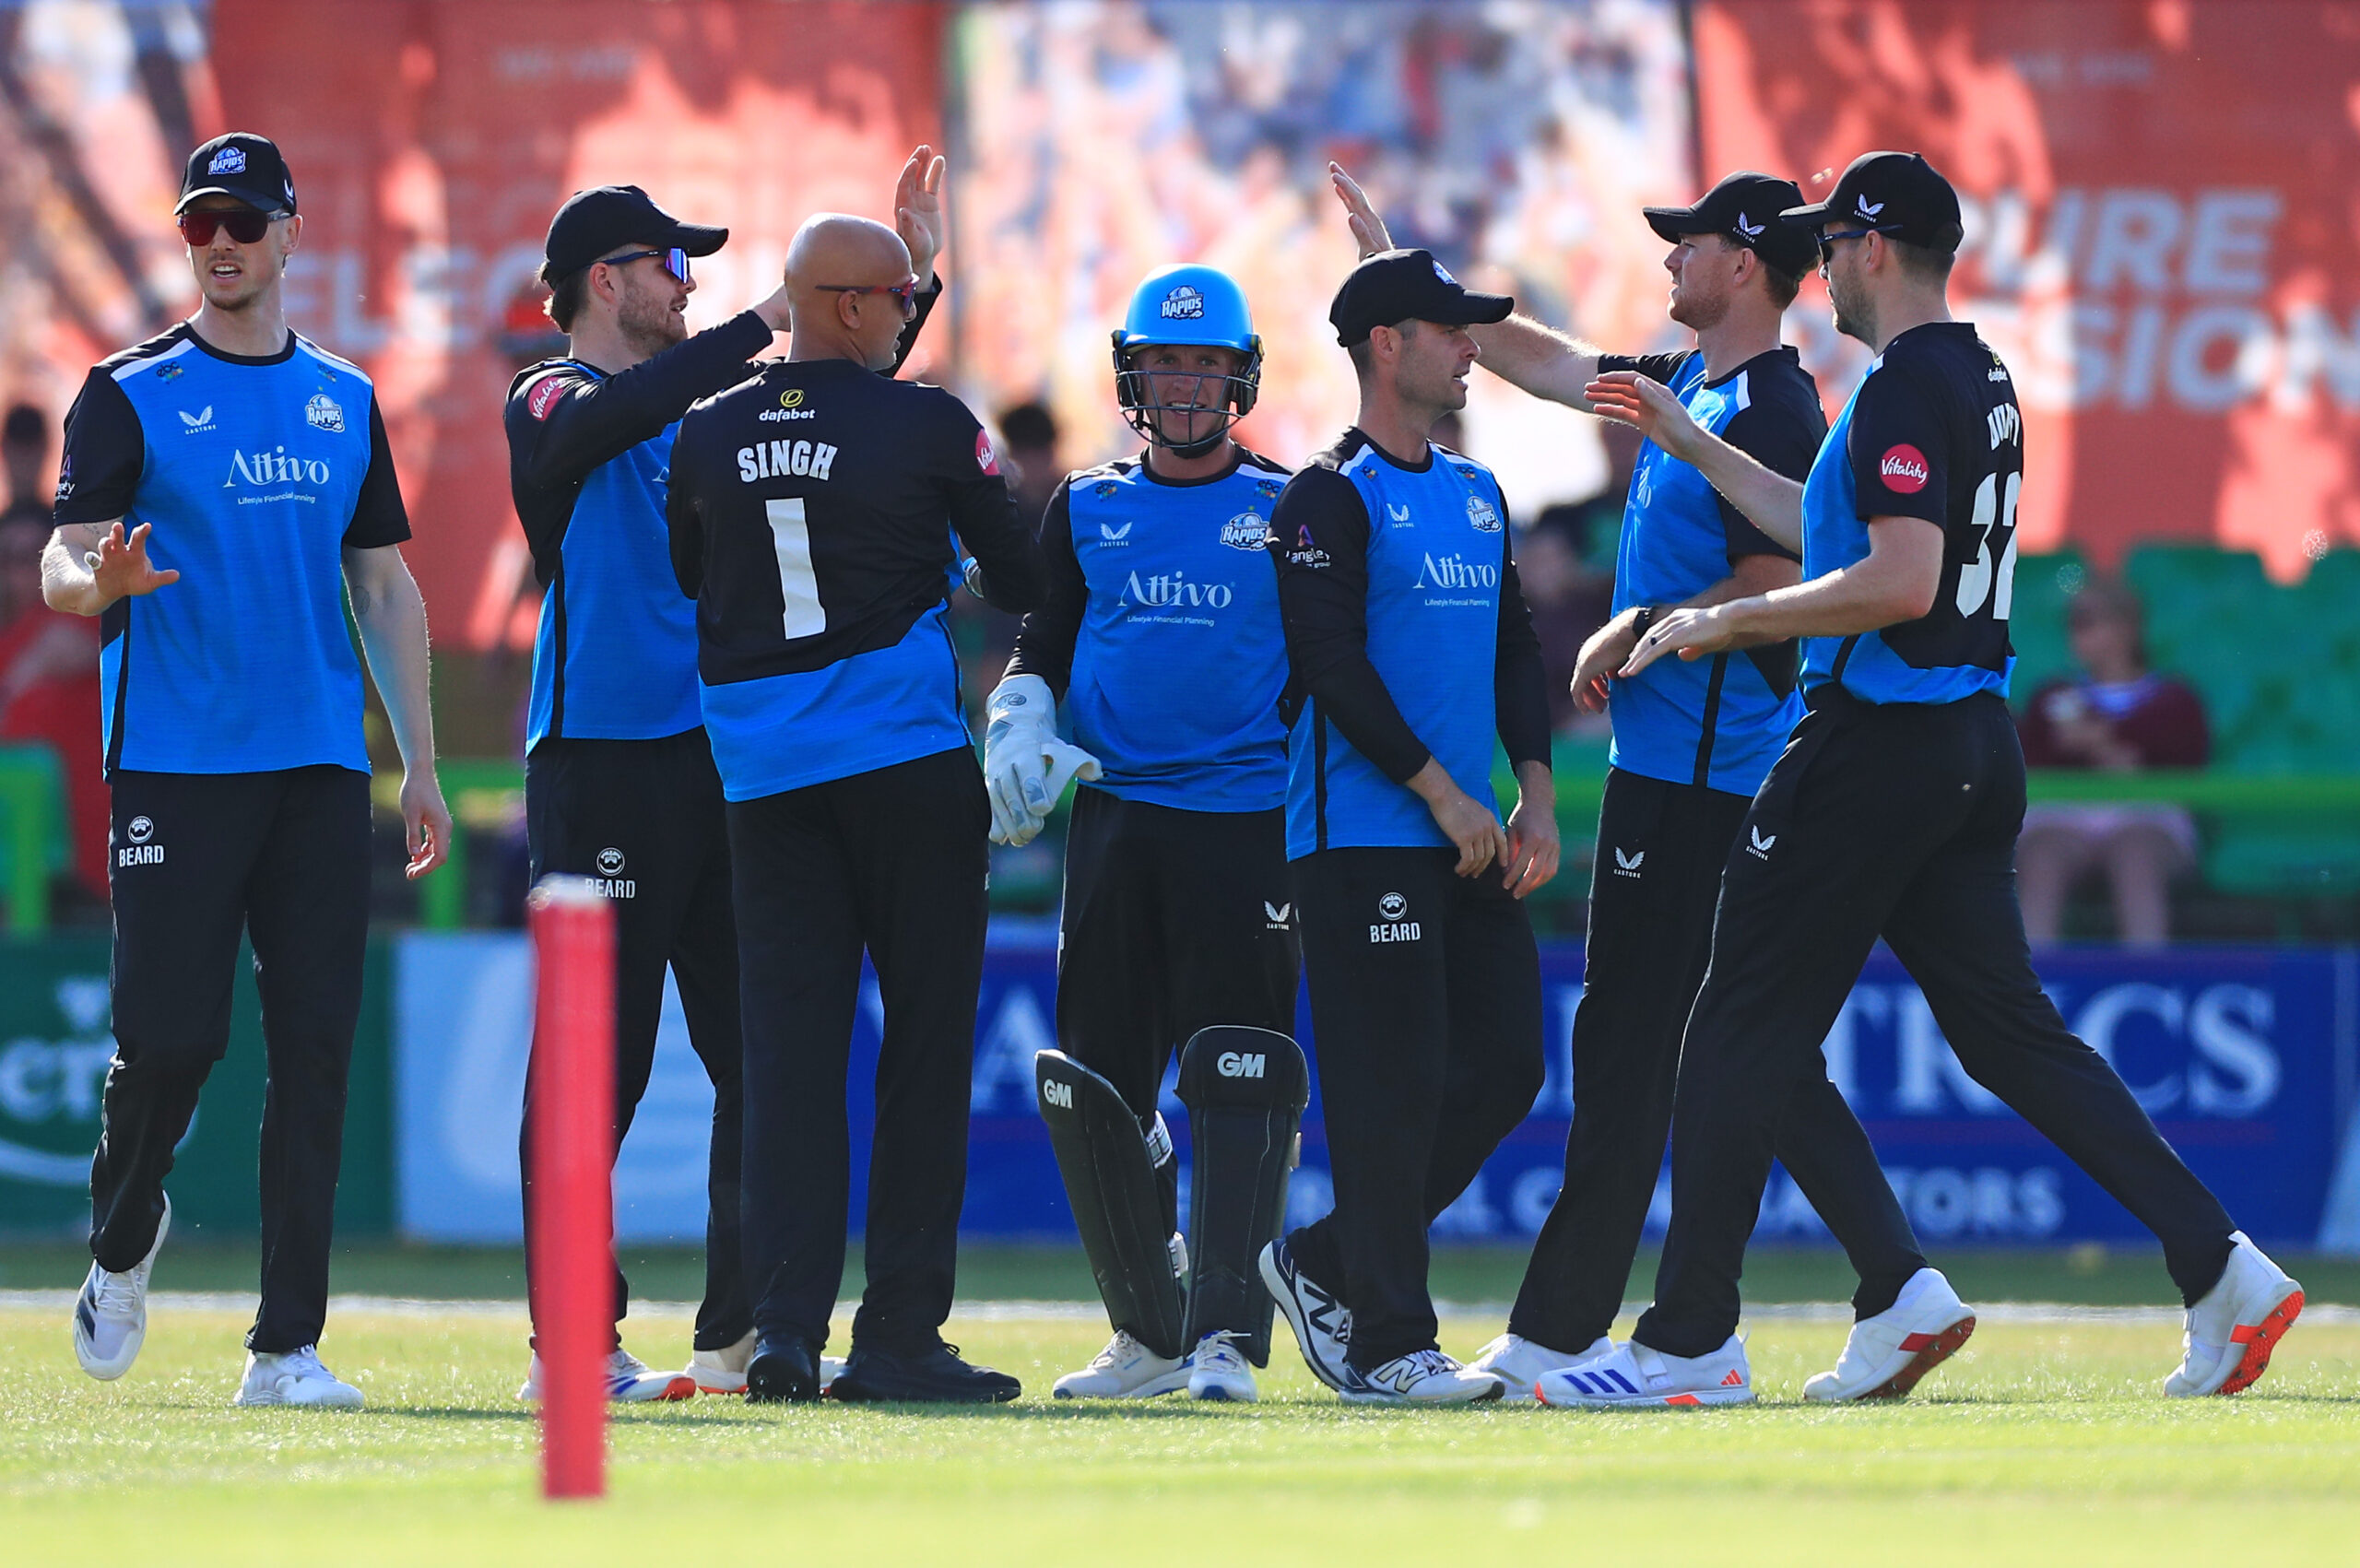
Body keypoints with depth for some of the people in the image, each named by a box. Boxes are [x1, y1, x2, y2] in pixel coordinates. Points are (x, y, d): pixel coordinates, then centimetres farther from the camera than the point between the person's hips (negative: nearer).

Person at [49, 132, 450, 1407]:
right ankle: (123, 1243, 22)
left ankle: (288, 1347, 0)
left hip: (321, 772, 4)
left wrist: (421, 763, 14)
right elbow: (59, 569, -6)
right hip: (174, 767, -4)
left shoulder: (345, 401, 15)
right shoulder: (132, 394, 2)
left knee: (315, 1050, -3)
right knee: (170, 1037, -9)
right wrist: (102, 578, -31)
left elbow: (385, 587, 19)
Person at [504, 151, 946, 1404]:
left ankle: (741, 1335, 10)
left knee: (760, 1052, 6)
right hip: (602, 766, -8)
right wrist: (767, 322, -26)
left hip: (723, 760, 8)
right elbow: (622, 411, -25)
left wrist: (912, 273, 13)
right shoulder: (551, 407, -3)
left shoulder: (699, 414, 19)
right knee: (597, 1055, -7)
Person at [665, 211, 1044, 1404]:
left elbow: (685, 585, 15)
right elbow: (1026, 582, 3)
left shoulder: (708, 438, 4)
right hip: (911, 766, -3)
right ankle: (898, 1335, 2)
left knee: (787, 1043, 2)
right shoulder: (927, 426, -6)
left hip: (760, 770, 3)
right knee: (924, 1038, 4)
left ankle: (783, 1326, -9)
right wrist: (956, 571, 25)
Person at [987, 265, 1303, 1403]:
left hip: (1249, 825, -3)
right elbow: (1042, 646, 15)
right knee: (1093, 1089, 2)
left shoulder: (1286, 508, 5)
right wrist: (1018, 729, -4)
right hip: (1115, 818, 3)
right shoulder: (1087, 511, 13)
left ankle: (1227, 1332, -7)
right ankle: (1149, 1333, 14)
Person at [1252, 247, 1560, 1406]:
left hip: (1468, 834, 8)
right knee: (1391, 1082, -9)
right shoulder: (1332, 496, -7)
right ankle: (1388, 1346, -5)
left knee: (1506, 1062, 4)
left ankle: (1326, 1263, 16)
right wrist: (1443, 794, -17)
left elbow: (1513, 649, 20)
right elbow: (1335, 664, -14)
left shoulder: (1477, 495, 18)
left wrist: (1536, 791, 7)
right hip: (1365, 834, -8)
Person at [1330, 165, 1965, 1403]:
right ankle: (1899, 1291, 3)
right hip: (1678, 758, 10)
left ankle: (1555, 1338, -3)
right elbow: (1545, 362, 26)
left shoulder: (1771, 412, -15)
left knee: (1628, 1050, -6)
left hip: (1694, 775, -10)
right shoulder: (1688, 384, 15)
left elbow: (1777, 591, -21)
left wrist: (1639, 631, -11)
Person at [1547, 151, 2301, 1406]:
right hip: (1979, 742, 10)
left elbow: (1896, 581, -26)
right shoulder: (1982, 384, 16)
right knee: (2009, 1029, 10)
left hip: (1879, 744, -10)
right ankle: (2218, 1267, -1)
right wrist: (1690, 443, 30)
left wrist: (1727, 620, -17)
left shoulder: (1907, 389, -15)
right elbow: (1834, 532, 27)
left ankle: (1691, 1344, 0)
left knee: (1742, 1032, -2)